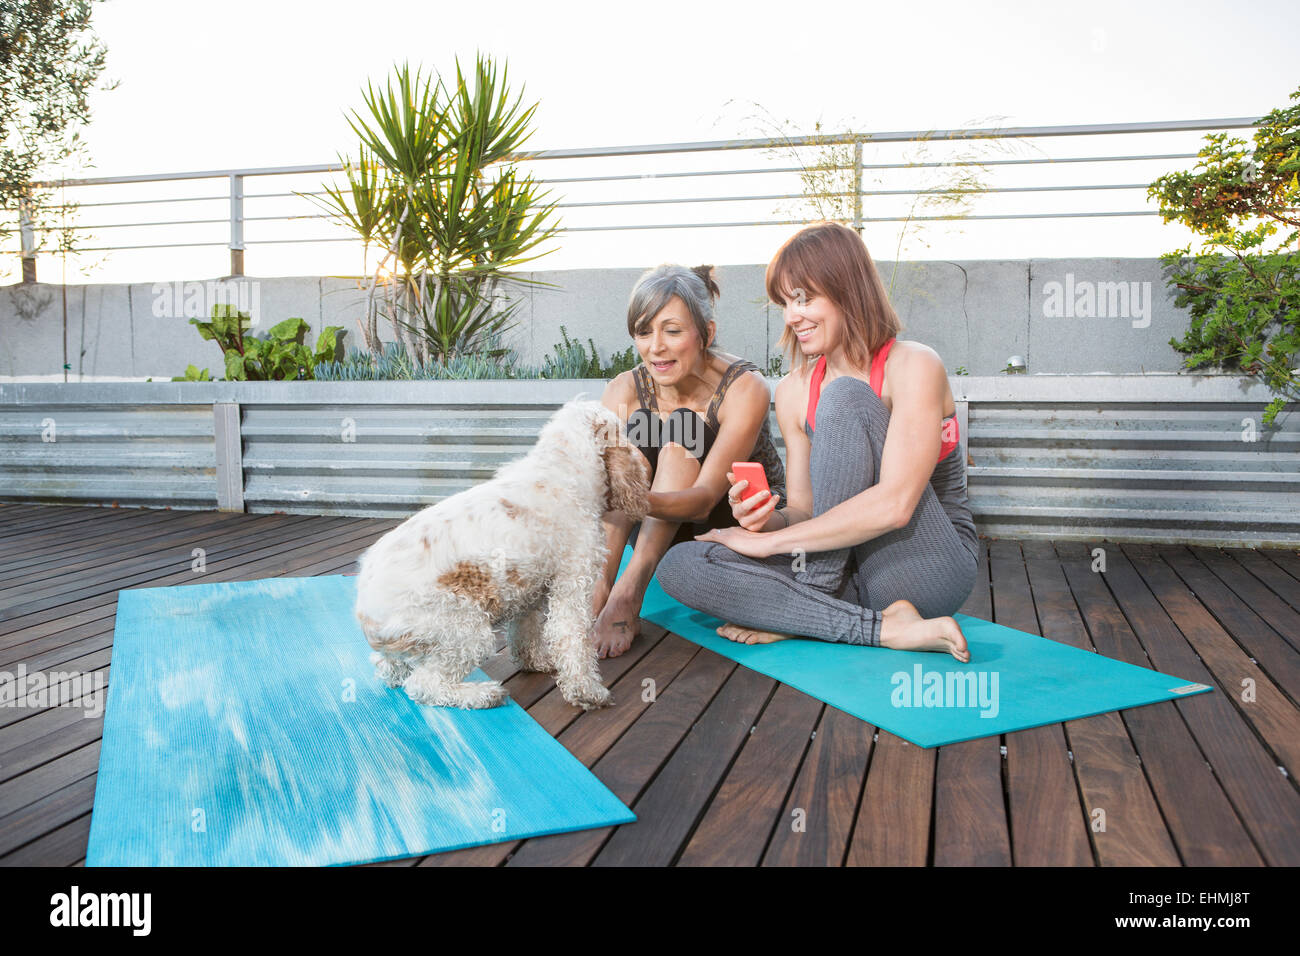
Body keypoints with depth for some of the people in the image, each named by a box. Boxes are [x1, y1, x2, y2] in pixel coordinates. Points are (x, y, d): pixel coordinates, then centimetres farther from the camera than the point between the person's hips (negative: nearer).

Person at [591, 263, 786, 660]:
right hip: (666, 534, 3)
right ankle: (614, 597, -31)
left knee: (677, 442, -30)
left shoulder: (745, 388, -24)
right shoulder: (625, 391, -14)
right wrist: (598, 588, -40)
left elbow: (705, 498, -34)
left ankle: (629, 593, -39)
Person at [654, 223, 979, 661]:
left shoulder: (913, 366, -12)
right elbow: (804, 516, 6)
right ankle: (882, 628, -22)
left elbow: (894, 505, -24)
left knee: (844, 396, -23)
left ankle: (809, 600, -19)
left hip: (931, 571, -5)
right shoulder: (794, 391, 6)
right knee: (679, 565, -15)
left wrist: (769, 541, -20)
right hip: (848, 571, 6)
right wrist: (765, 518, -18)